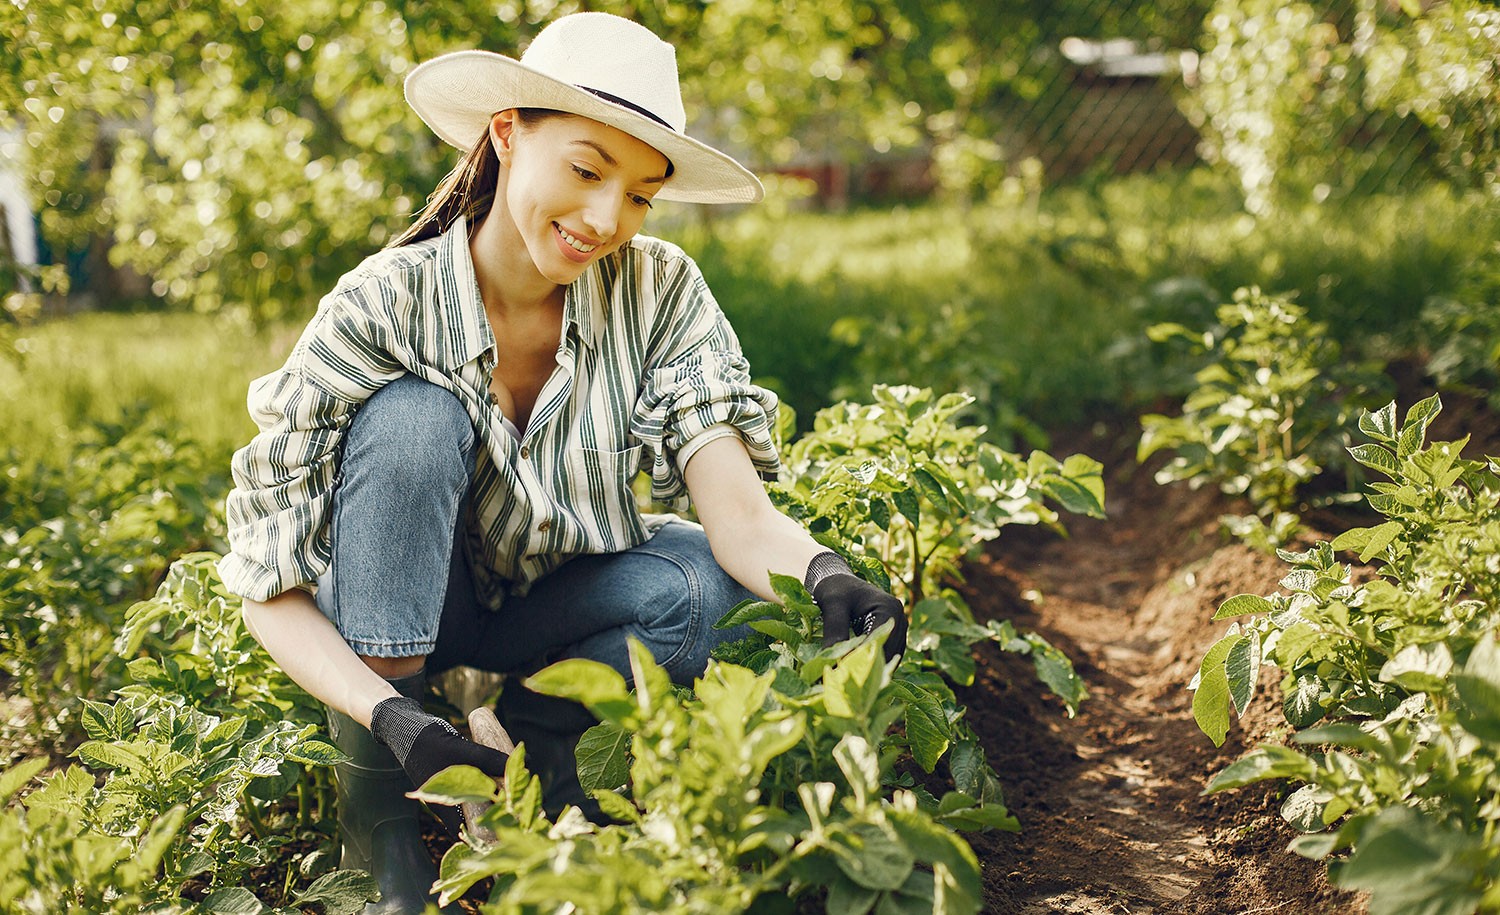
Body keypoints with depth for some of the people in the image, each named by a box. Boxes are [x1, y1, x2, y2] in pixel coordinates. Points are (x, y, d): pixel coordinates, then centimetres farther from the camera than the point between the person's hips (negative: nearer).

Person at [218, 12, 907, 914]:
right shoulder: (382, 307, -25)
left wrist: (823, 574, -49)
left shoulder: (660, 290, -17)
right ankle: (376, 803, -19)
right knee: (413, 415, -31)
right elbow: (270, 586, -24)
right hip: (390, 625, -2)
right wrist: (388, 716, -41)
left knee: (704, 580, -28)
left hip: (548, 616, 2)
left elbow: (739, 513, -27)